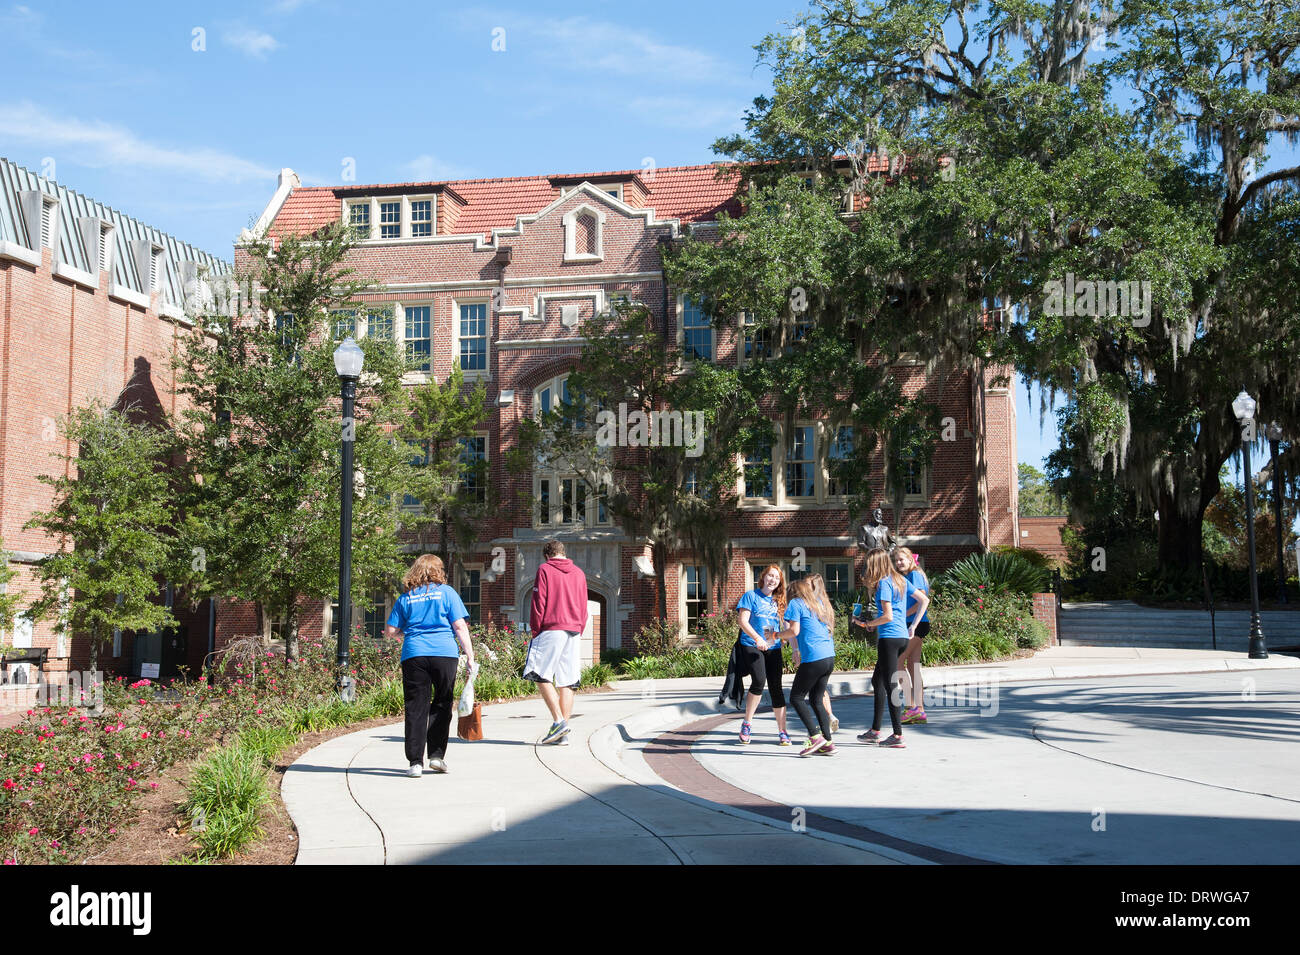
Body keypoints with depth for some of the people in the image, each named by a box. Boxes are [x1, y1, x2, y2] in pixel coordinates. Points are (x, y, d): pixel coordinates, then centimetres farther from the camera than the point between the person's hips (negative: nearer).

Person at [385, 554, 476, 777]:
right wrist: (470, 655, 2)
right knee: (441, 706, 12)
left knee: (416, 709, 3)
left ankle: (415, 761, 0)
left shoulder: (405, 597, 12)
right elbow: (460, 627, 0)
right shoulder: (446, 593, 7)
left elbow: (391, 631, 10)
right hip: (445, 653, -1)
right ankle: (437, 755, 10)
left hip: (413, 655, 1)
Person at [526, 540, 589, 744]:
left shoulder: (545, 569, 1)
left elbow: (539, 603, -4)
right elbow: (583, 607, 17)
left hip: (551, 630, -5)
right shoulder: (579, 573, 16)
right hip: (574, 632, 5)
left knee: (541, 676, 0)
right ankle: (563, 732, 2)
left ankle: (558, 721, -13)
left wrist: (535, 630, 0)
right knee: (567, 682, 4)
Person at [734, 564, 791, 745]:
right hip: (751, 646, -4)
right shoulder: (751, 596, 3)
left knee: (776, 688, -1)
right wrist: (757, 638, -21)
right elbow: (743, 621, -7)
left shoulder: (779, 601, 16)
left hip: (773, 649, 4)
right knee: (759, 680, -24)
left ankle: (782, 732, 6)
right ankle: (747, 722, -6)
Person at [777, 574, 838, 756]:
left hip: (813, 658, -7)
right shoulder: (821, 603, 20)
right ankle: (828, 742, 8)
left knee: (796, 698, 2)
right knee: (817, 699, 14)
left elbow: (794, 631, -10)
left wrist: (778, 635, 7)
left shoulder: (796, 603, 0)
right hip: (829, 657, 7)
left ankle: (815, 737, -7)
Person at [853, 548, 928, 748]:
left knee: (889, 686, -4)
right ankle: (875, 731, 22)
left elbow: (888, 616, -18)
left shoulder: (883, 583, -12)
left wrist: (867, 624, -5)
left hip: (889, 638, -9)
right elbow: (924, 600, 17)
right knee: (877, 681, 17)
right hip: (902, 636, 9)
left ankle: (898, 735, -4)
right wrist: (913, 626, 17)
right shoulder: (901, 580, 13)